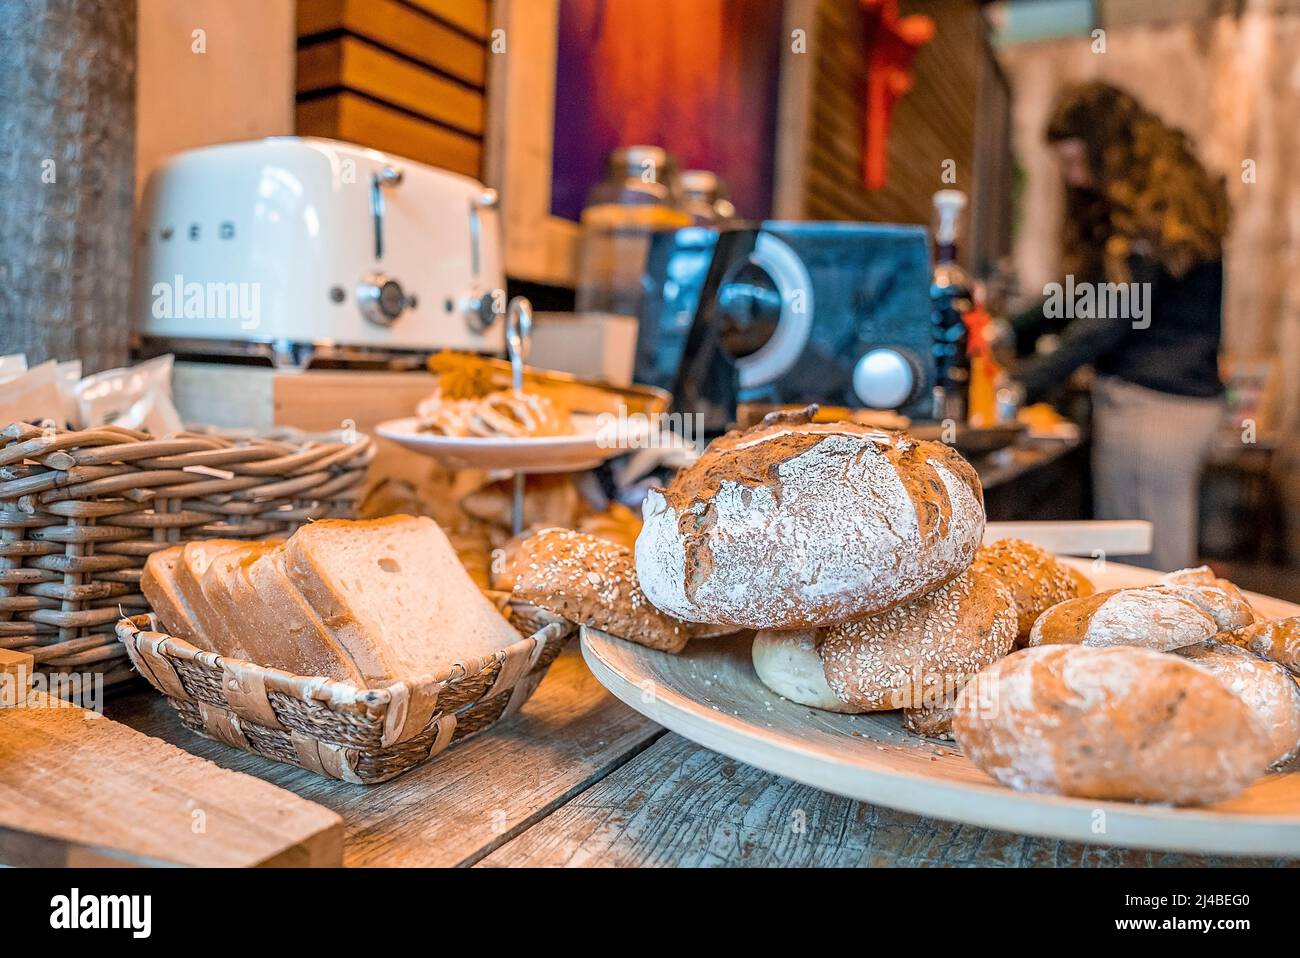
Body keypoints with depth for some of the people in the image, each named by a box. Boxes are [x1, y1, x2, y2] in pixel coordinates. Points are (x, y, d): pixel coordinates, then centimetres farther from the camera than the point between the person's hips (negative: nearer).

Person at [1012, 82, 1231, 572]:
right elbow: (1086, 292, 18)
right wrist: (1014, 328, 9)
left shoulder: (1158, 214, -13)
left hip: (1154, 400, -9)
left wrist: (1028, 380, -16)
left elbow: (1111, 318, -17)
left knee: (1152, 567, -2)